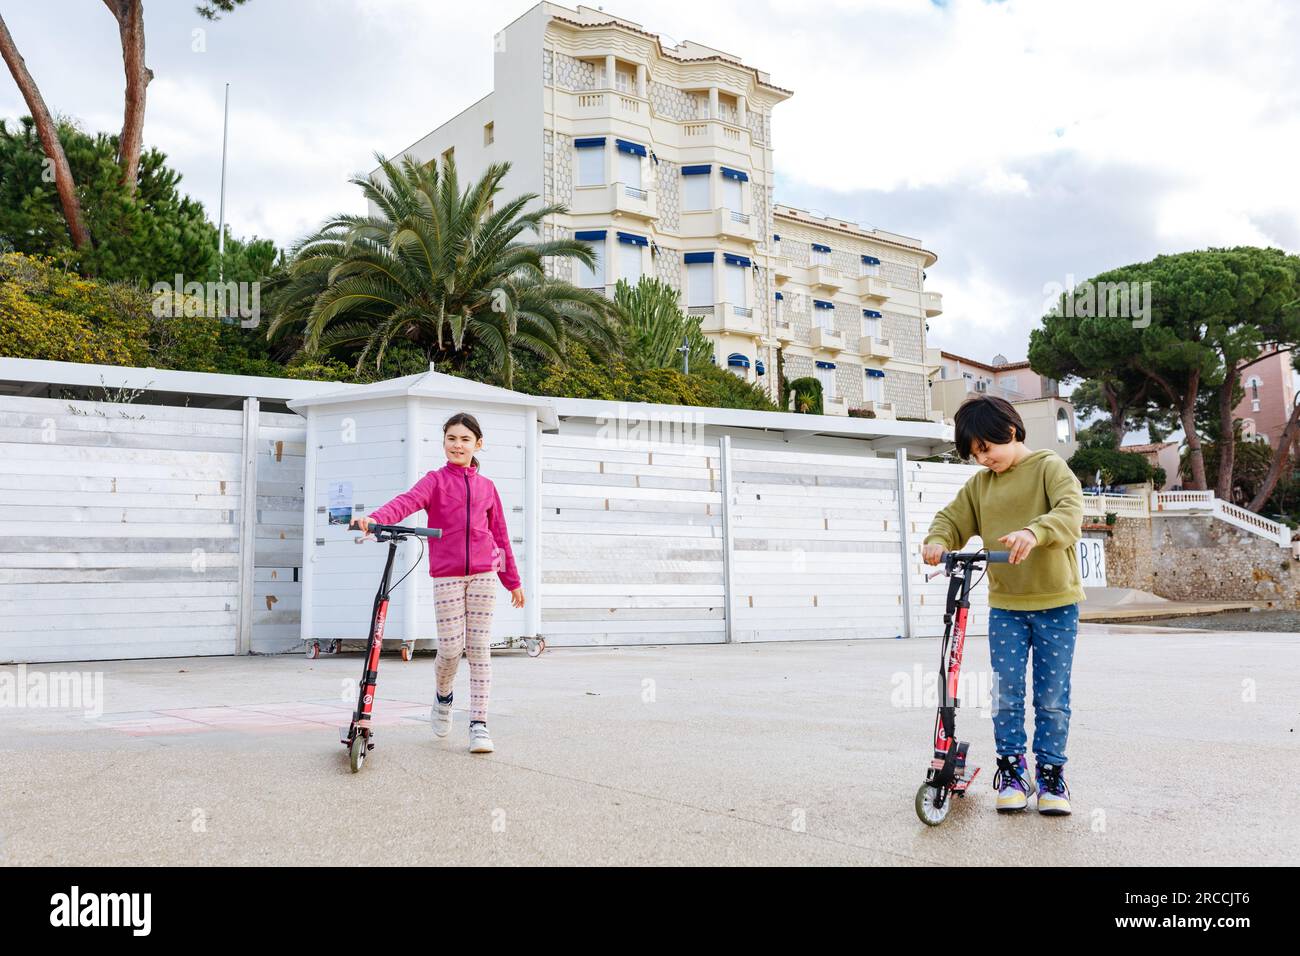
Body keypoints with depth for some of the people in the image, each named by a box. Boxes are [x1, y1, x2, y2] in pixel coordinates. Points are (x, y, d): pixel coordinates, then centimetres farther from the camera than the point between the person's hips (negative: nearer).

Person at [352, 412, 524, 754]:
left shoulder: (486, 487, 13)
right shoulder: (436, 481, 4)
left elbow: (500, 534, 17)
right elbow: (408, 501, -16)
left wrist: (513, 580, 19)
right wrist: (375, 518, -37)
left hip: (483, 575, 2)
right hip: (446, 576, -2)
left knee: (479, 649, 0)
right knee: (450, 648, -4)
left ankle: (479, 724, 4)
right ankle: (443, 697, 28)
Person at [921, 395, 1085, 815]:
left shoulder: (1049, 467, -5)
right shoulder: (979, 484, 10)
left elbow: (1071, 512, -21)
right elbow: (953, 519, 8)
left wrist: (1034, 532, -41)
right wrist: (937, 541, -16)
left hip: (1056, 604, -3)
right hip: (1005, 606, 4)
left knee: (1053, 698, 4)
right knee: (1006, 694, 2)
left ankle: (1051, 771, 18)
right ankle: (1012, 768, 17)